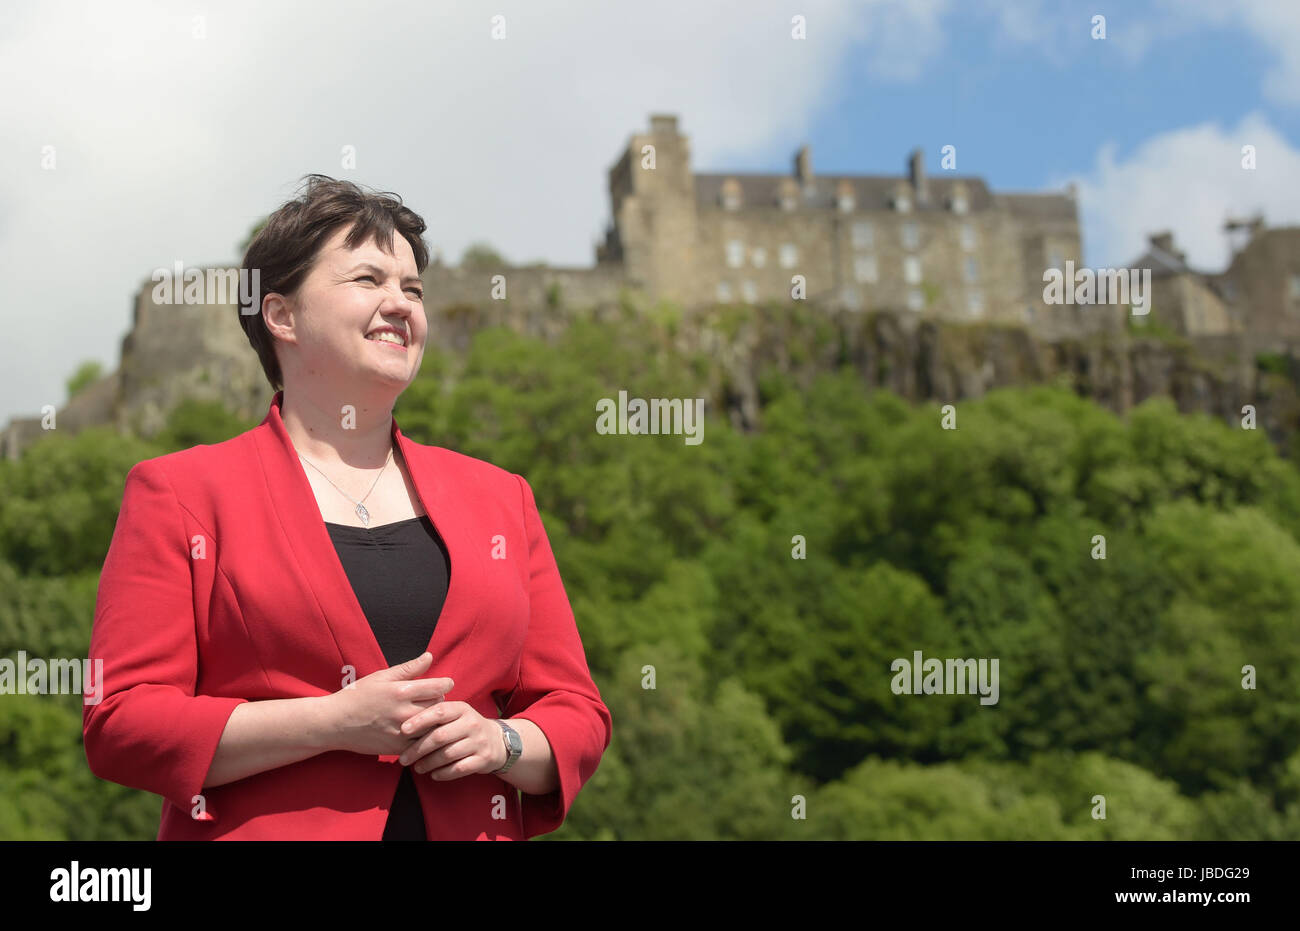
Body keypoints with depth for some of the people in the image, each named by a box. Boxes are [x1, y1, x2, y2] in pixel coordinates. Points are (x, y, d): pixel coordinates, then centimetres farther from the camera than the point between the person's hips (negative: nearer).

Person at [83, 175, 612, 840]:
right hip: (272, 831, -3)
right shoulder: (180, 492, 0)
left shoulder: (499, 497, 10)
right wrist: (334, 722, -16)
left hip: (468, 828, 3)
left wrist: (502, 742, -10)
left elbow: (579, 715, 11)